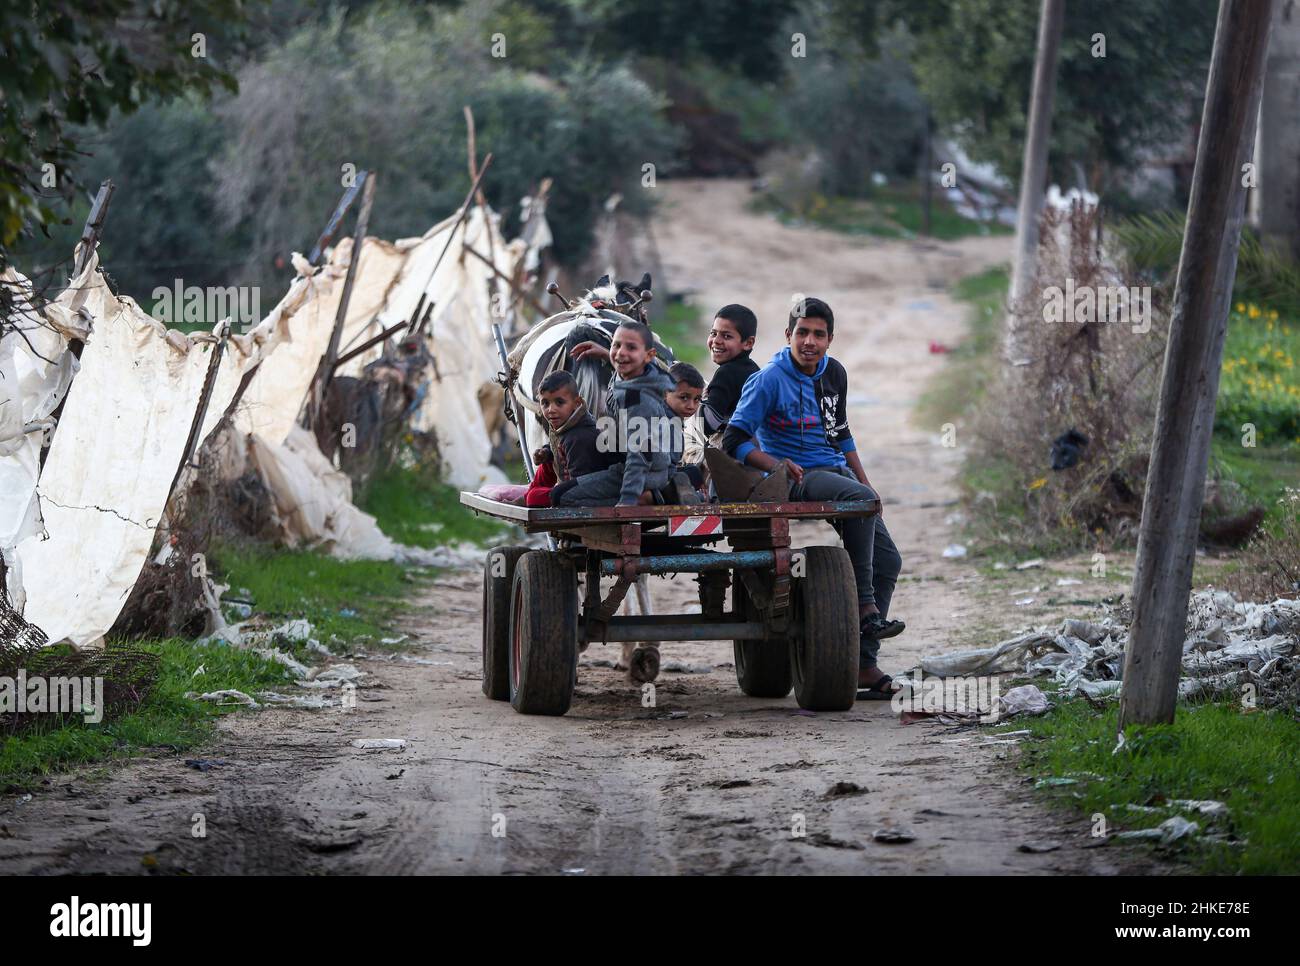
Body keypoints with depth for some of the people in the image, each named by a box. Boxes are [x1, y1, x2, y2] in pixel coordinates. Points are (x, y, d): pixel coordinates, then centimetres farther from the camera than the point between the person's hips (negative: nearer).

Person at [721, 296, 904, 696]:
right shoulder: (770, 379, -10)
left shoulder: (834, 374, 12)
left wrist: (865, 481, 21)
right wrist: (776, 465, -24)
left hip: (837, 471, 8)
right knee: (861, 499, -35)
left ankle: (863, 663, 1)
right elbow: (734, 441, -13)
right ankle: (865, 608, -31)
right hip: (798, 480, -8)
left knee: (887, 560, -2)